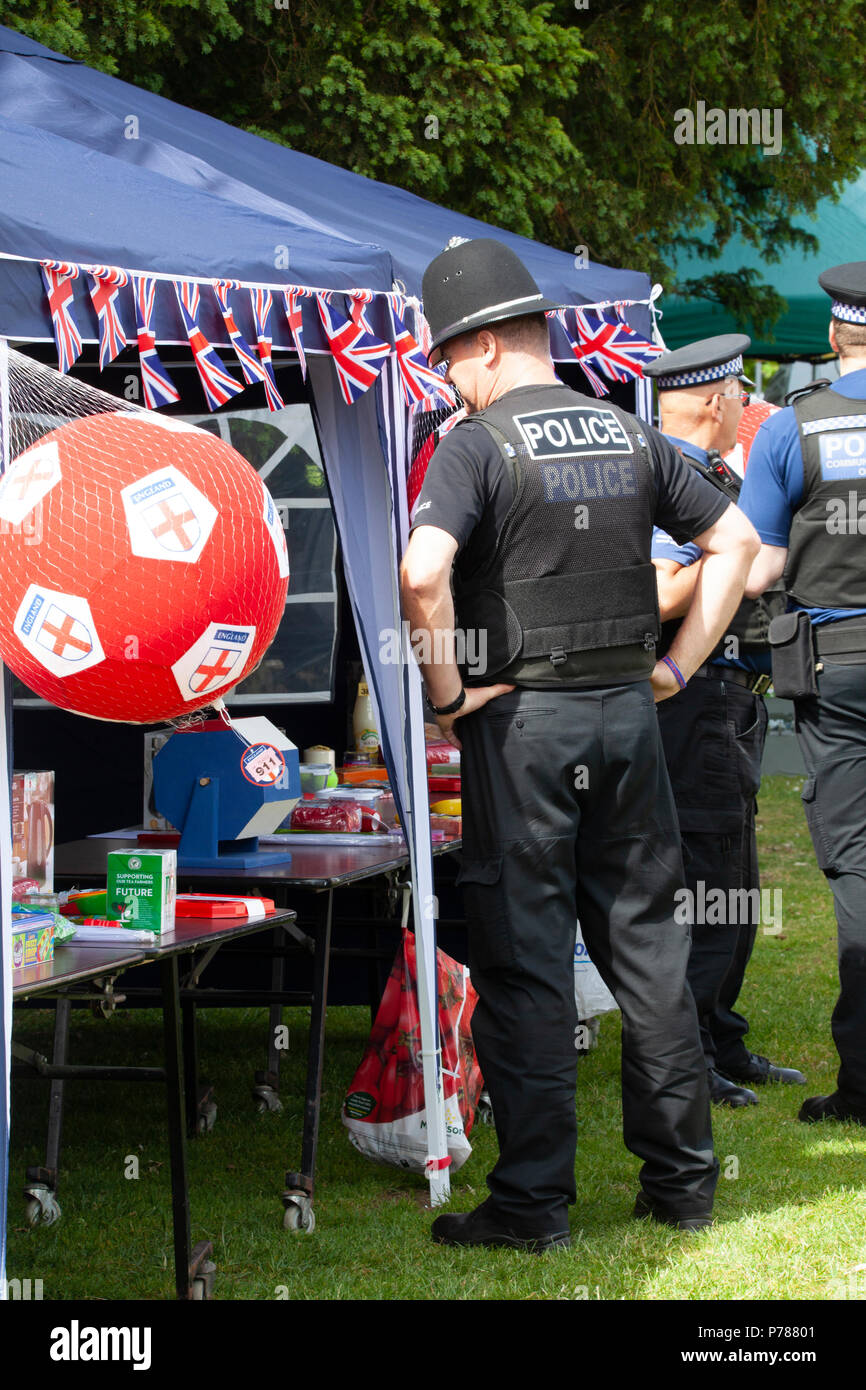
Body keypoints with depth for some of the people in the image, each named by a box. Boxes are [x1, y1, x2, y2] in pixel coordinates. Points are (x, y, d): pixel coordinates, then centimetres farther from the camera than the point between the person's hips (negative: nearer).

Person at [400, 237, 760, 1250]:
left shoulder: (477, 445, -10)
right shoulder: (629, 435, 9)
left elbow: (422, 570, -25)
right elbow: (735, 539, 14)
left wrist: (447, 691, -13)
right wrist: (677, 664, 14)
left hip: (519, 714, -5)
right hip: (628, 710, 6)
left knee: (524, 960, 0)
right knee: (646, 941, 13)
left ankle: (533, 1199, 4)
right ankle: (682, 1179, 19)